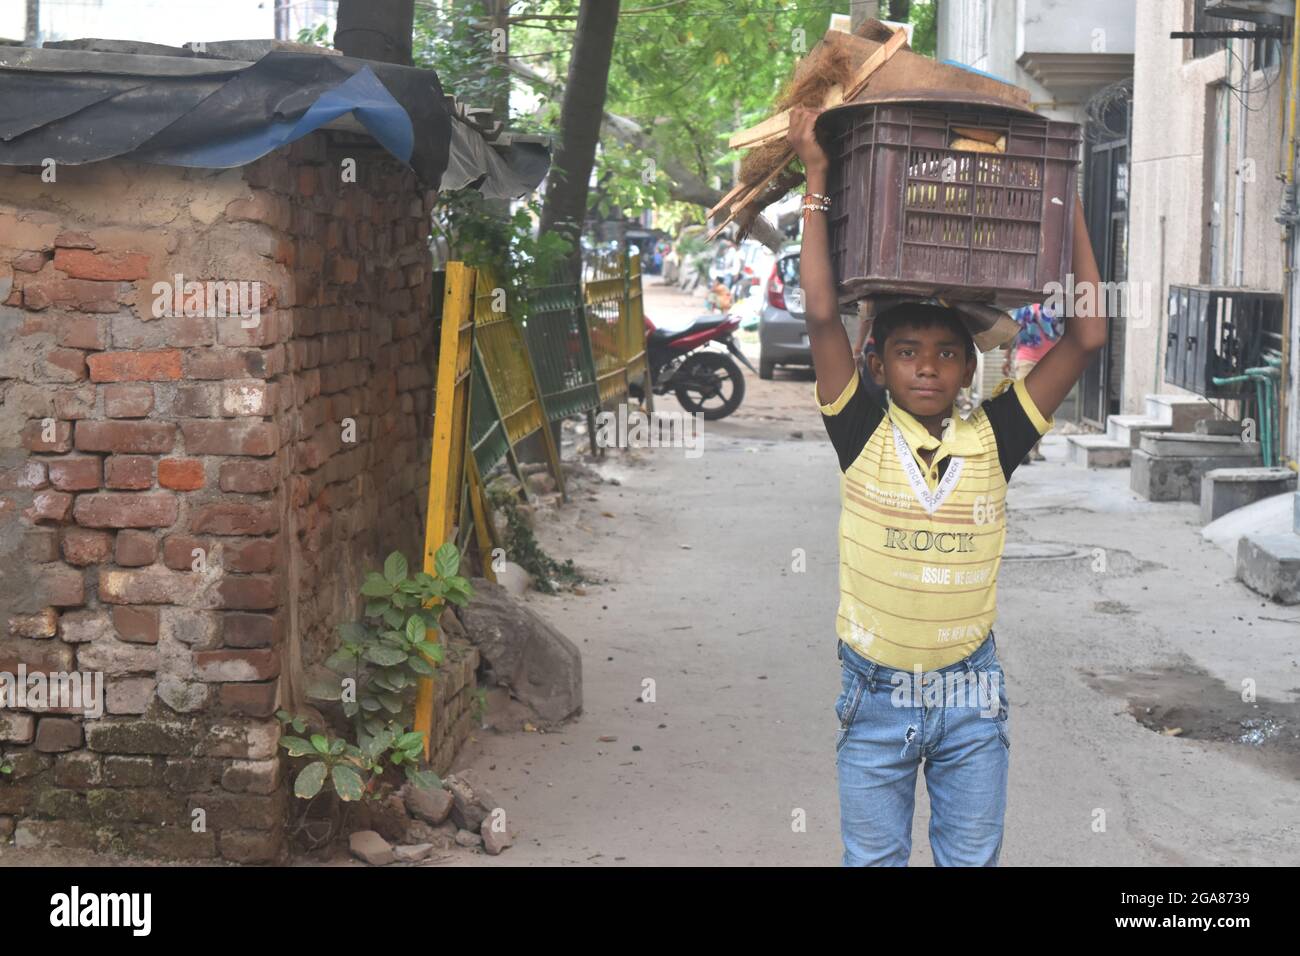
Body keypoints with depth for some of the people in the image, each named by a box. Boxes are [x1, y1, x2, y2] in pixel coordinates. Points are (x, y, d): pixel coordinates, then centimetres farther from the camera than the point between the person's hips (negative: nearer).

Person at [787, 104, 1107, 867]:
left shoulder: (992, 439, -5)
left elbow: (1087, 338, -7)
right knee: (874, 859, 13)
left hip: (971, 695, 1)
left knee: (972, 859, 14)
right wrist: (817, 180, -16)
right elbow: (822, 316, -17)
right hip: (876, 692, -1)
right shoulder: (863, 436, -8)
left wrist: (1071, 207, -7)